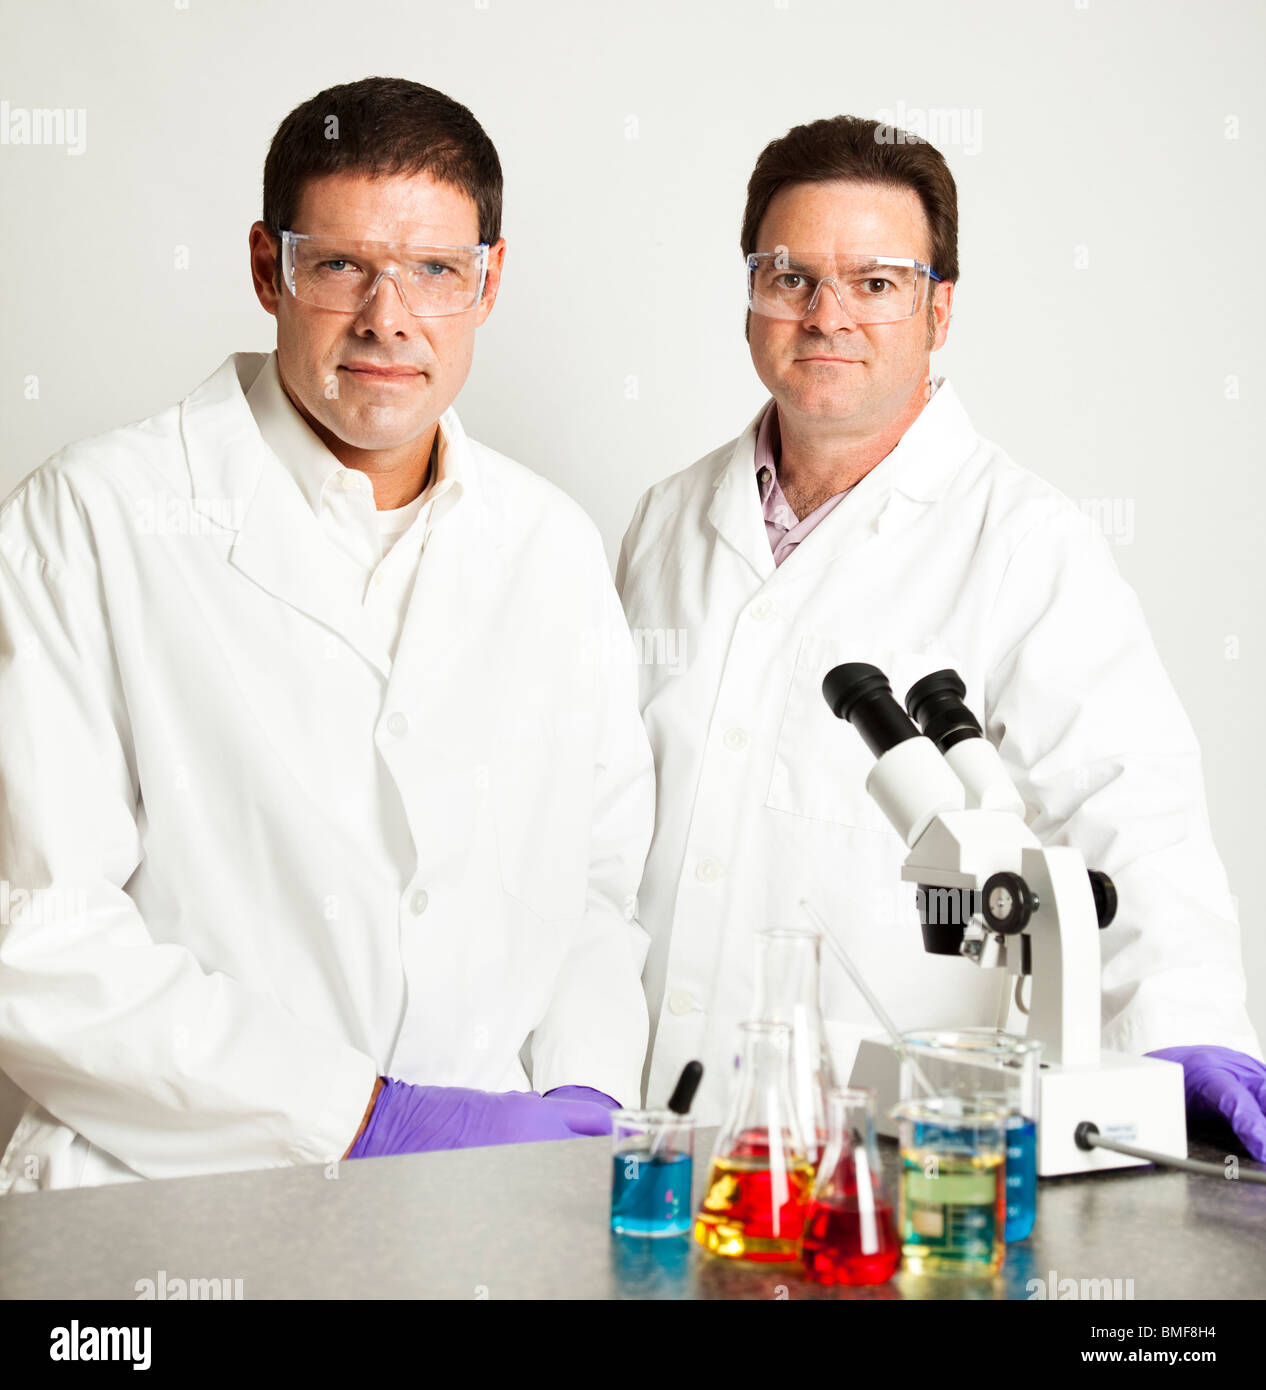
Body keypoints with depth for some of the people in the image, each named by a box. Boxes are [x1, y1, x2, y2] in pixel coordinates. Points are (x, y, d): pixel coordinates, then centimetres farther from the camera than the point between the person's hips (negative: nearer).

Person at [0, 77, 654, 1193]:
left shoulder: (554, 547, 13)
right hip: (174, 1194, -2)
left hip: (494, 1198, 3)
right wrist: (371, 1116, -12)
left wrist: (584, 1096, -1)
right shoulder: (92, 518, -3)